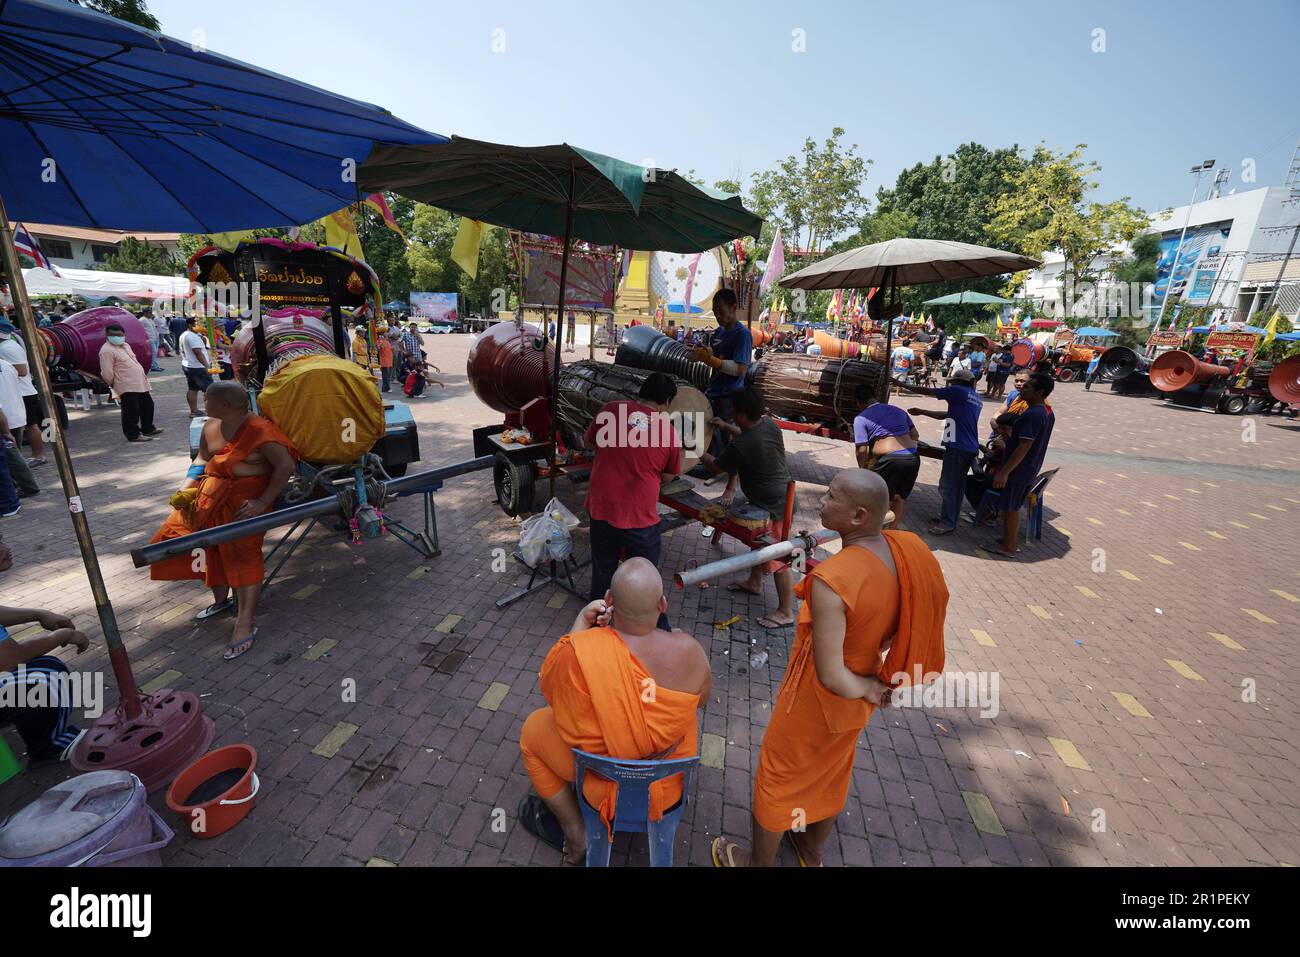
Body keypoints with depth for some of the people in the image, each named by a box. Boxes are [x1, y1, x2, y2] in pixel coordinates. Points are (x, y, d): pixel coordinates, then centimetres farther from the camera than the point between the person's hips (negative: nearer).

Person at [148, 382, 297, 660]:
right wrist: (186, 489, 6)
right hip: (212, 492, 9)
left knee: (242, 552, -17)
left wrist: (262, 502, -23)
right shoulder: (211, 427, 9)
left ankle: (245, 626, -16)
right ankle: (221, 599, 23)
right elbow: (202, 459, 22)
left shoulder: (260, 430, -16)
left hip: (246, 496, -8)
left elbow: (286, 465, -22)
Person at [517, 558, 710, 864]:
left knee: (532, 729, 23)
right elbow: (702, 699, -3)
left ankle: (573, 833, 29)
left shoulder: (578, 651, -32)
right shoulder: (688, 650, -26)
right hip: (671, 777, 2)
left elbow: (551, 690, -8)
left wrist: (582, 621, -10)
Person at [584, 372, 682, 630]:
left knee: (602, 573, 21)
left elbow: (590, 443, 10)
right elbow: (668, 477, 4)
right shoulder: (670, 432, -8)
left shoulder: (609, 410, -5)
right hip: (640, 517, -2)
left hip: (601, 510, 2)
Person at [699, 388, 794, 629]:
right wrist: (725, 426, 22)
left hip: (773, 505, -10)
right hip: (780, 492, 10)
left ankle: (785, 612, 15)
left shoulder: (740, 446, -28)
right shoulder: (769, 424, -4)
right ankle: (754, 582, 48)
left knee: (778, 557, 2)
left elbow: (716, 468, -9)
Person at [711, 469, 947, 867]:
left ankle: (759, 862, 47)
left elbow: (831, 677, -32)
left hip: (818, 698, -6)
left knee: (778, 778, 21)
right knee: (832, 772, 31)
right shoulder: (906, 549, -16)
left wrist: (867, 688, -11)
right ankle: (812, 851, 58)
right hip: (857, 694, 7)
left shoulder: (830, 581, -37)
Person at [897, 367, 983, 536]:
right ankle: (950, 518, 24)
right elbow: (949, 415, 25)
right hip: (971, 448, 9)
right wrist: (921, 412, 27)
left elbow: (926, 391, -3)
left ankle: (947, 524, 0)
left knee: (947, 485, -4)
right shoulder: (976, 399, 20)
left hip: (958, 447, -9)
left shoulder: (958, 391, -5)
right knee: (957, 485, 15)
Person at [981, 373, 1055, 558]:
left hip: (1019, 469, -9)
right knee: (1013, 507, 20)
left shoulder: (1033, 414, -23)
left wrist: (1004, 472, -25)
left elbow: (1024, 447, -26)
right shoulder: (1048, 412, 7)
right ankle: (1013, 540, 31)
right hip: (1030, 469, 9)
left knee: (1009, 508, 4)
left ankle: (1008, 546, 15)